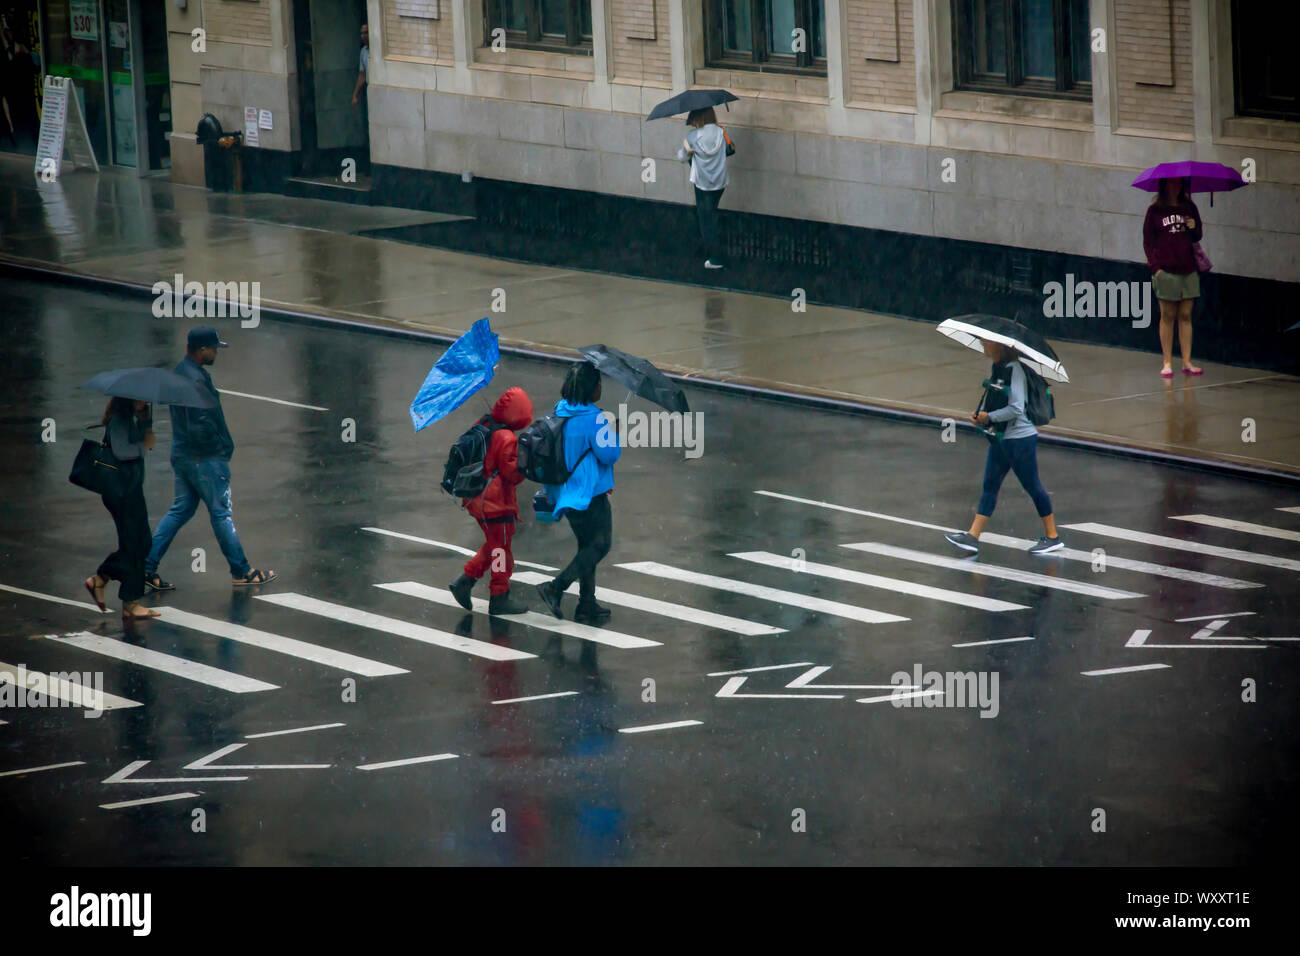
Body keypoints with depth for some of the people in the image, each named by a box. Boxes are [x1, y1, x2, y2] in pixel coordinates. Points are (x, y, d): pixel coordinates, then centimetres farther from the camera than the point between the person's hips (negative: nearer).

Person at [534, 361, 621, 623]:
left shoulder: (559, 413, 6)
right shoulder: (594, 419, -19)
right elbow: (609, 455, -18)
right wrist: (613, 432, -2)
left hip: (567, 491, 8)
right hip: (590, 494, -8)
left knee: (587, 546, 15)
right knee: (600, 545, 1)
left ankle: (587, 606, 14)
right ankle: (557, 587, -12)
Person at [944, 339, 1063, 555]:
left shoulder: (1014, 370, -20)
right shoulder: (996, 369, 7)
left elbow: (1016, 409, -24)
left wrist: (989, 417, -15)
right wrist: (980, 414, 2)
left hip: (1020, 438, -9)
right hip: (1000, 438, 9)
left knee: (1032, 486, 1)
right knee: (990, 485, 6)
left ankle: (1052, 536, 13)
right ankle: (973, 536, 6)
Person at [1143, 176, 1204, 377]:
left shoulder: (1189, 208, 9)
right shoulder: (1155, 211, 2)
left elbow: (1197, 237, 17)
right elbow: (1148, 241, 3)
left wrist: (1194, 228, -7)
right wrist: (1155, 266, -7)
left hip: (1188, 270, 3)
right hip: (1165, 270, -3)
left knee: (1185, 316, 3)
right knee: (1167, 316, 0)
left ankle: (1187, 362, 5)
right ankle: (1167, 363, 4)